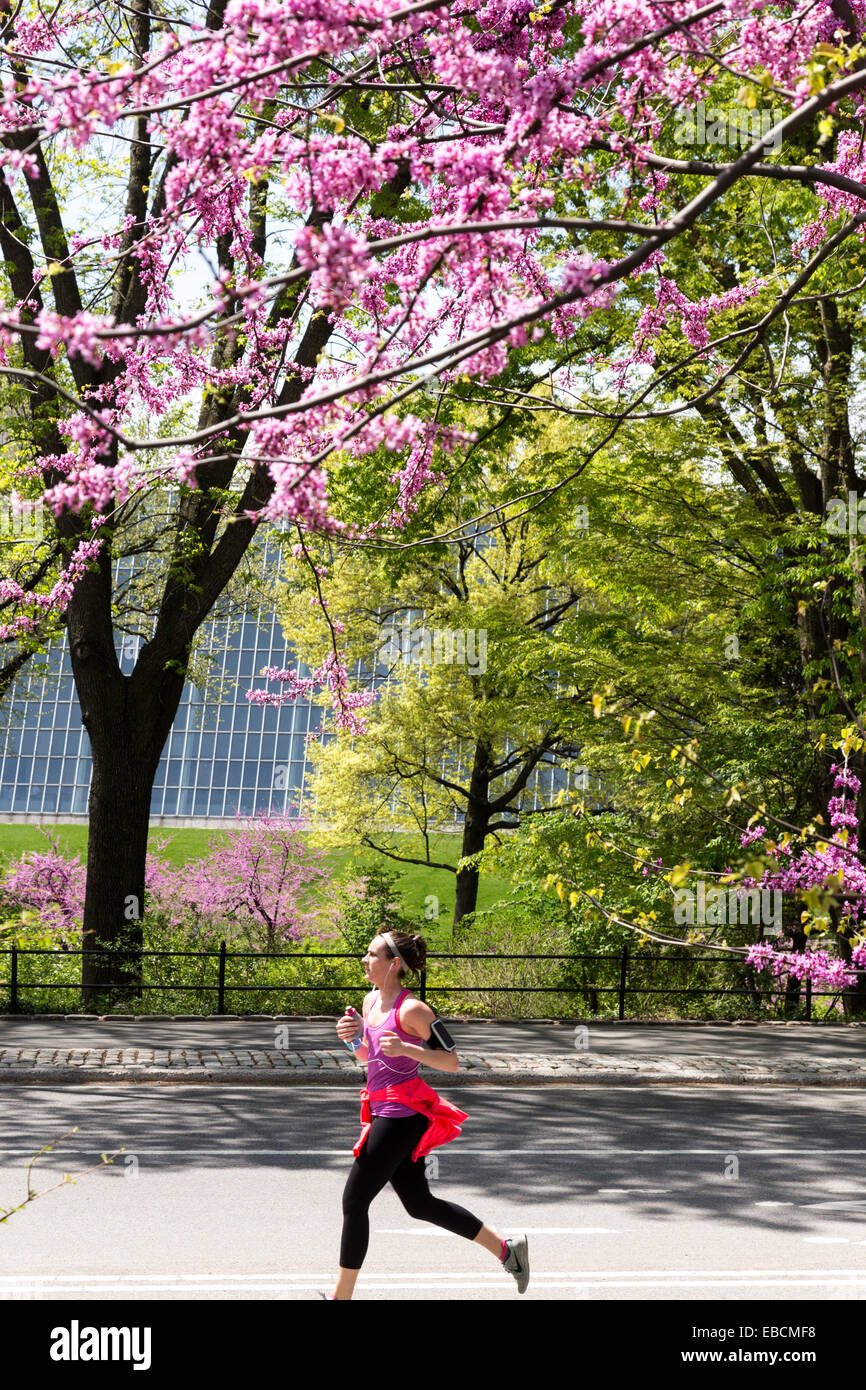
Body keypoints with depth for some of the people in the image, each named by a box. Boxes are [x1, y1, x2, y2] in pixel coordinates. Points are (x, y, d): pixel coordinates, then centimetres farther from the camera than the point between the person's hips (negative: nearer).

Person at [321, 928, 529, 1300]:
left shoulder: (412, 1009, -15)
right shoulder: (371, 1000, 10)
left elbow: (451, 1062, -13)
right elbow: (365, 1056, 22)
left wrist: (407, 1048, -25)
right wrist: (351, 1036, 1)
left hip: (401, 1115, -9)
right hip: (384, 1111, 9)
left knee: (354, 1200, -4)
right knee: (420, 1204, 14)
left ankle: (341, 1295, 7)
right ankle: (506, 1248, 25)